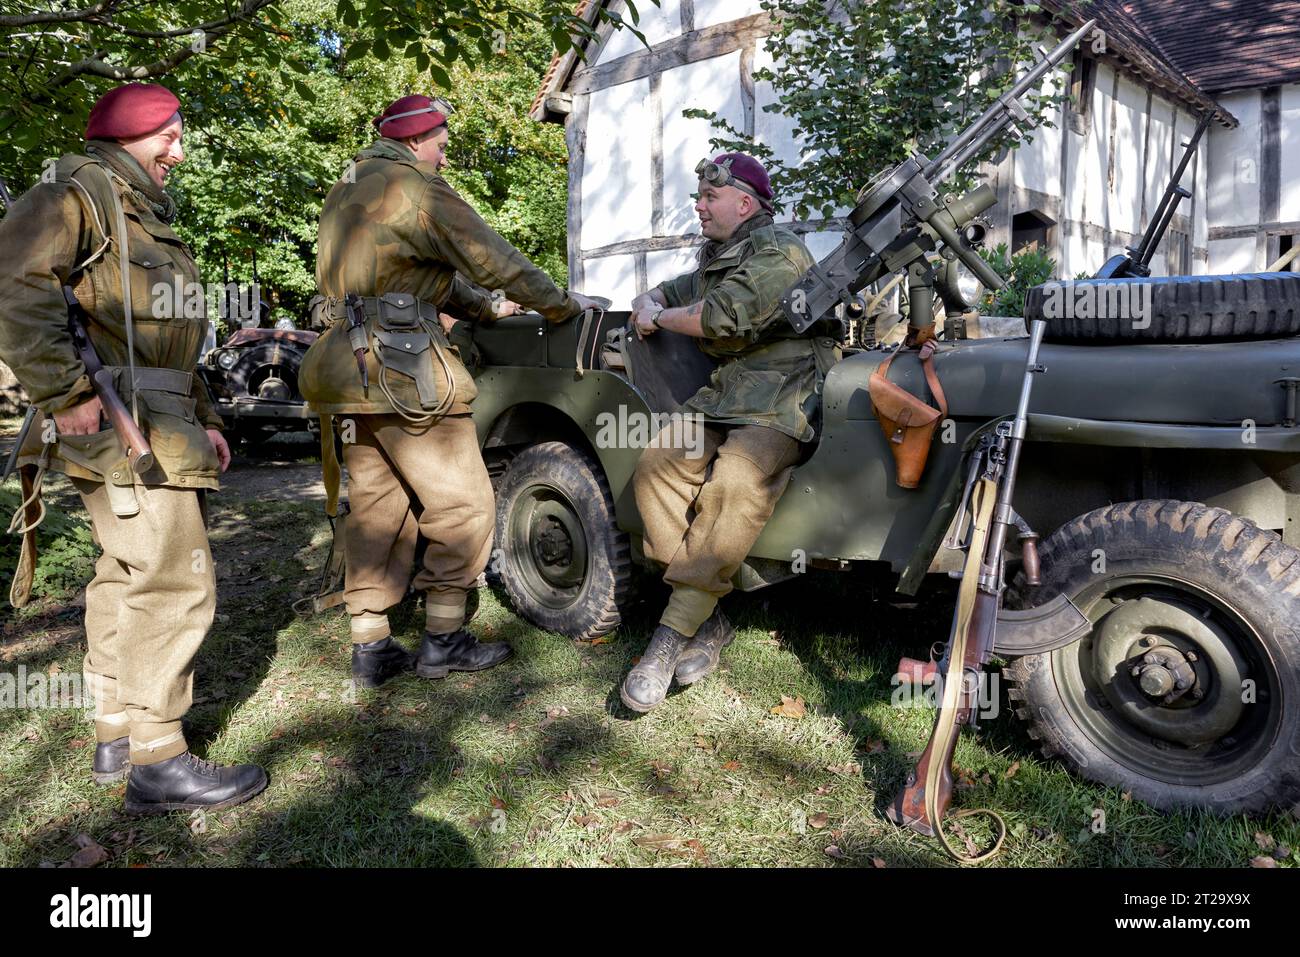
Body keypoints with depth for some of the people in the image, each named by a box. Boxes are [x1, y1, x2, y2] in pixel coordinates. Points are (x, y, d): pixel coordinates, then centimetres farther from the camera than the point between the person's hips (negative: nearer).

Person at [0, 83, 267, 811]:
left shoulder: (146, 214, 25)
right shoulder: (82, 190, -4)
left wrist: (202, 417, 20)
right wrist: (66, 394, -22)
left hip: (158, 419, 10)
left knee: (129, 578, 13)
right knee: (177, 582, -11)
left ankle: (116, 736, 23)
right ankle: (157, 760, -3)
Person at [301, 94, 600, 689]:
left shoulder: (348, 191, 22)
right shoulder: (414, 188, -7)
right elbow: (495, 261, -8)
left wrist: (485, 308, 34)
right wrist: (564, 306, 4)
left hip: (350, 367, 9)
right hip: (402, 369, -9)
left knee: (376, 506, 11)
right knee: (462, 503, -1)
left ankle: (370, 648, 14)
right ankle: (443, 641, 5)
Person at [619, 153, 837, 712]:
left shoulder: (778, 252, -8)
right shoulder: (715, 259, 23)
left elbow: (723, 315, -21)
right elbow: (658, 297, 35)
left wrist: (658, 320, -4)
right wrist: (648, 307, 9)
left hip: (782, 403, -8)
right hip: (723, 395, 8)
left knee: (734, 486, -33)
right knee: (655, 468, -17)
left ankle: (673, 634, -27)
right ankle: (708, 623, -12)